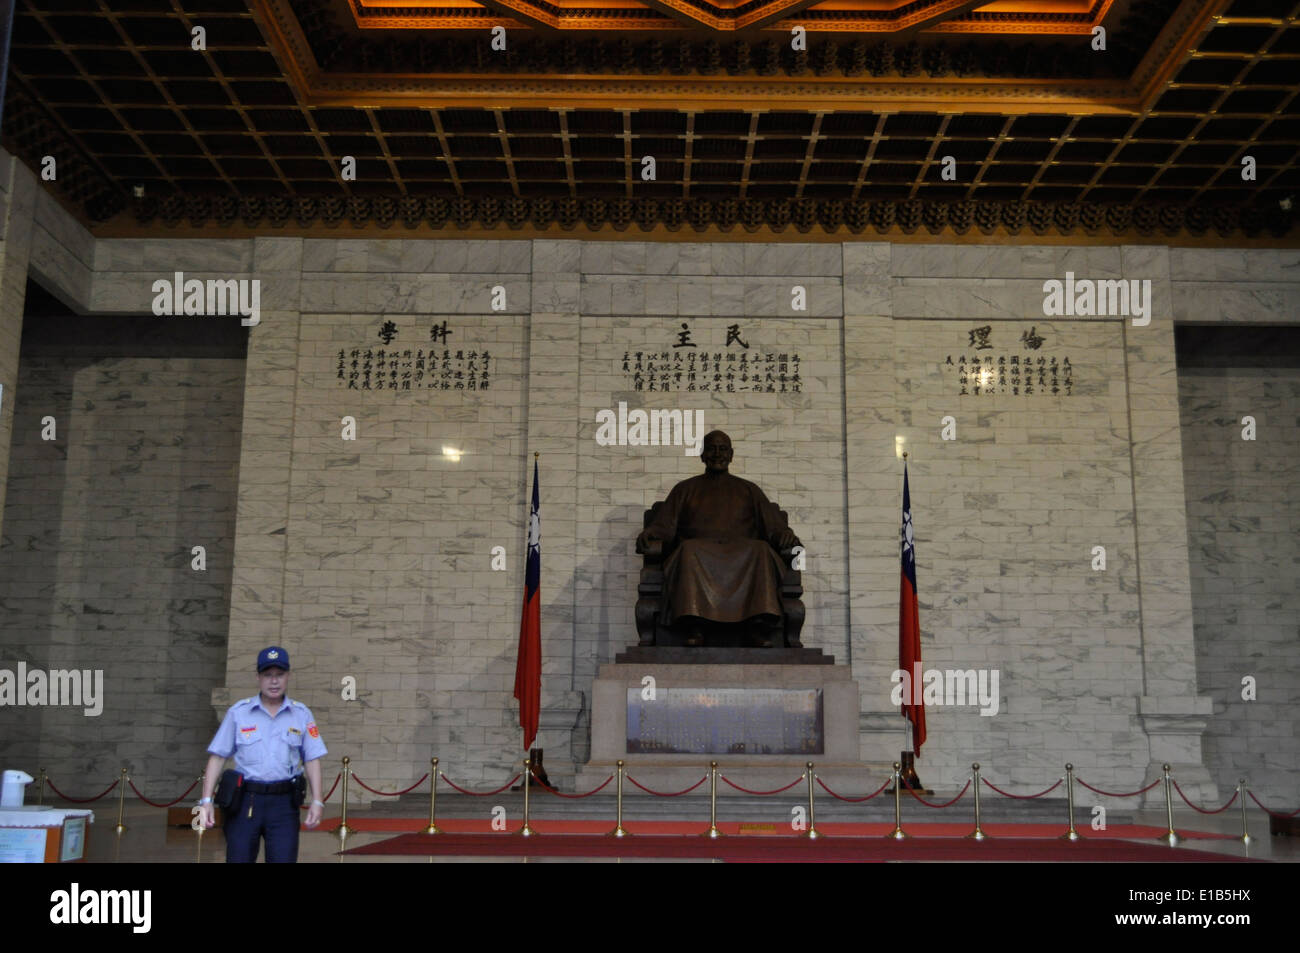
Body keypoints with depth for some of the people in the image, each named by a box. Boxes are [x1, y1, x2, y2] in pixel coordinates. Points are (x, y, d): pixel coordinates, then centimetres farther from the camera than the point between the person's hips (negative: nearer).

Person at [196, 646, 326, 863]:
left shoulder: (302, 714, 6)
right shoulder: (238, 712, 4)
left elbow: (312, 760, 6)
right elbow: (218, 757, 3)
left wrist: (317, 801, -2)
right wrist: (206, 800, -4)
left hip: (284, 803, 0)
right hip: (245, 800, 0)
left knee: (283, 859, -3)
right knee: (238, 859, 2)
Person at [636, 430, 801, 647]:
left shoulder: (748, 490, 27)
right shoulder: (685, 489, 26)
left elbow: (773, 525, 16)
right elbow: (665, 526, 16)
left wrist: (785, 535, -8)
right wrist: (649, 534, -8)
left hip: (741, 551, 1)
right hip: (699, 550, 0)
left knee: (762, 550, -33)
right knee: (688, 550, -36)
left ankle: (764, 629, -45)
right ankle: (693, 628, -46)